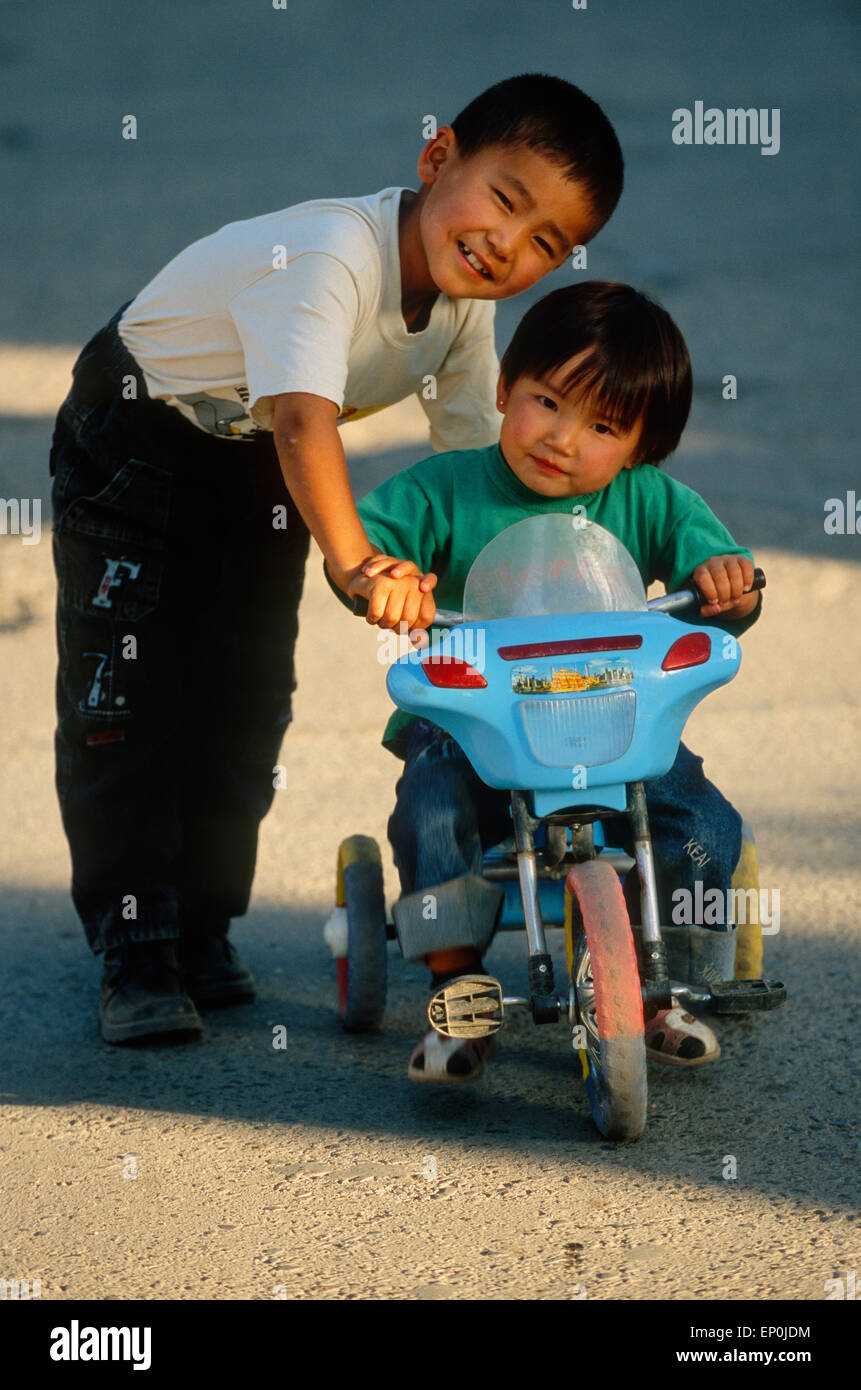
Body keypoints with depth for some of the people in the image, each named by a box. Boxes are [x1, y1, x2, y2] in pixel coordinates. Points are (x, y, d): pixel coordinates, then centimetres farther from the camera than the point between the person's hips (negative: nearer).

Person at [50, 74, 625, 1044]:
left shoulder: (466, 309, -14)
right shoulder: (328, 256, -39)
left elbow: (469, 459, -5)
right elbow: (302, 418, -54)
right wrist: (354, 561, -66)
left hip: (257, 470, 7)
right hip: (135, 441, -7)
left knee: (246, 700, 6)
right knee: (124, 700, -9)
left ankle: (202, 931, 19)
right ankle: (135, 951, -3)